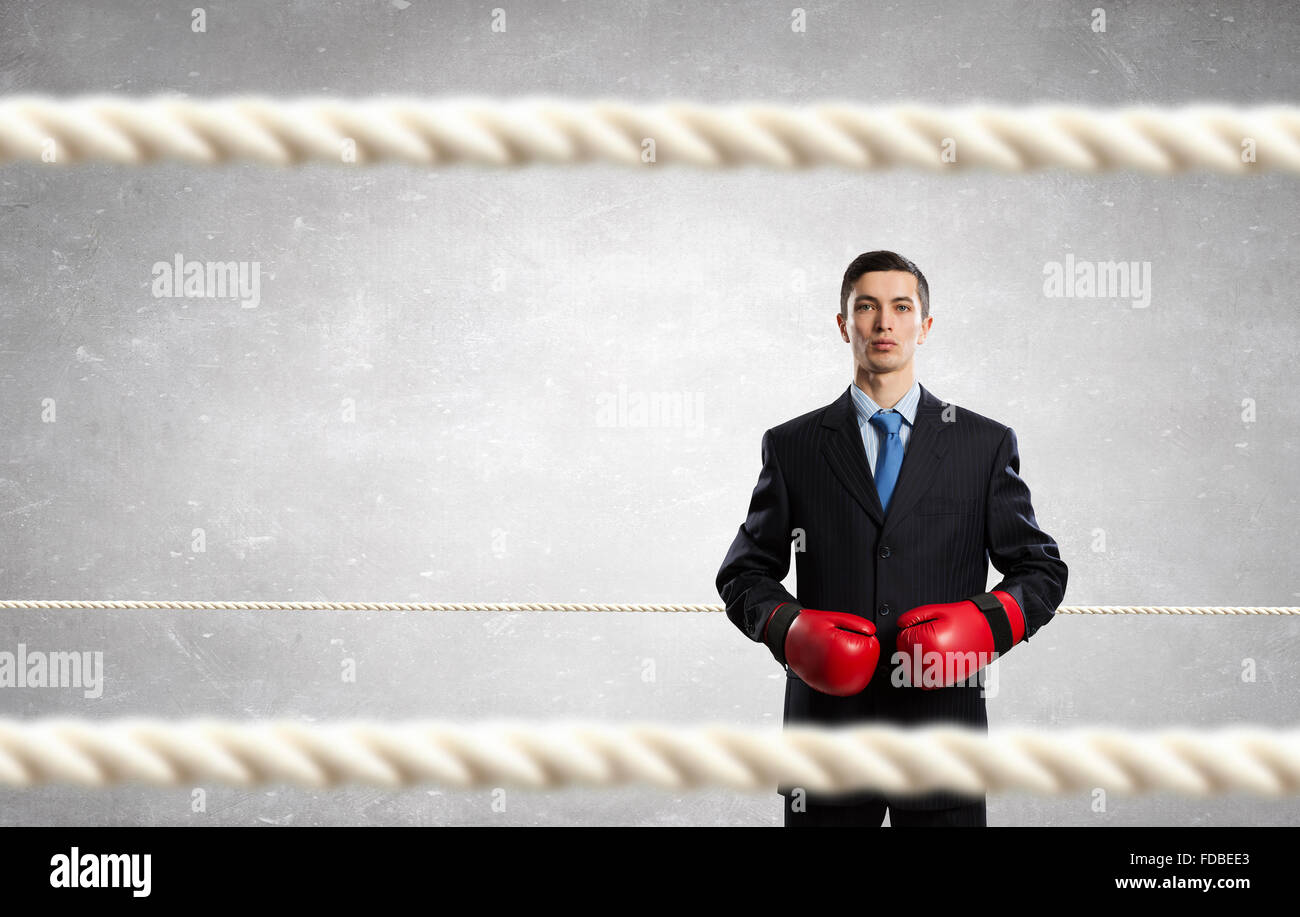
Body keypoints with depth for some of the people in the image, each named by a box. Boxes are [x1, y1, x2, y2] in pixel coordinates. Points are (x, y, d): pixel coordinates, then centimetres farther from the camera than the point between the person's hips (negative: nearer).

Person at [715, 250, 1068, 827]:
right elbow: (743, 574, 11)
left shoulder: (986, 445, 7)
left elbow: (1041, 570, 9)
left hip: (943, 732, 0)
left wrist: (990, 621, -10)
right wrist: (787, 627, -9)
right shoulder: (792, 447, 7)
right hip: (827, 730, 0)